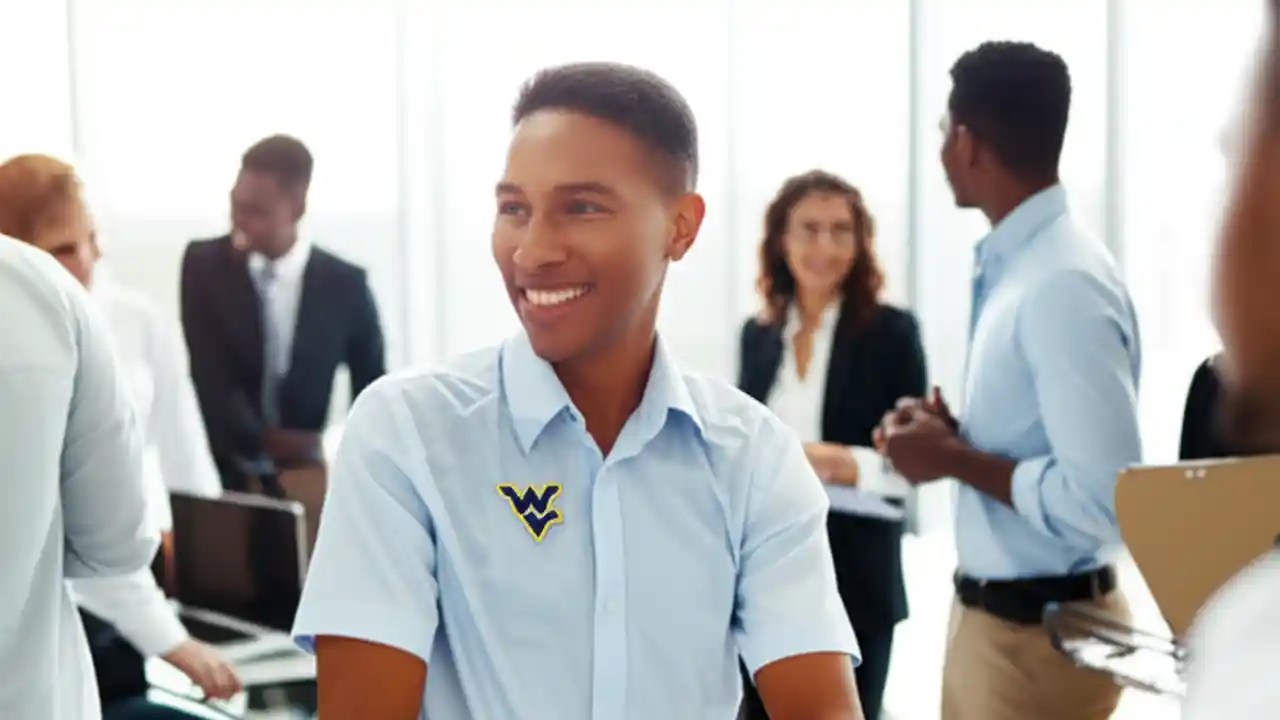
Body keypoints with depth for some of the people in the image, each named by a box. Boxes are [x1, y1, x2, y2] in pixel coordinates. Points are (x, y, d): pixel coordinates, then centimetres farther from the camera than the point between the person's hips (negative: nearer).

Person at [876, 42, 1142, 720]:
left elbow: (1105, 500, -28)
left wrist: (954, 459, -18)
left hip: (1037, 632, -8)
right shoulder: (1019, 265, 4)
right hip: (991, 614, 8)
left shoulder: (1063, 284, -23)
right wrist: (951, 436, 0)